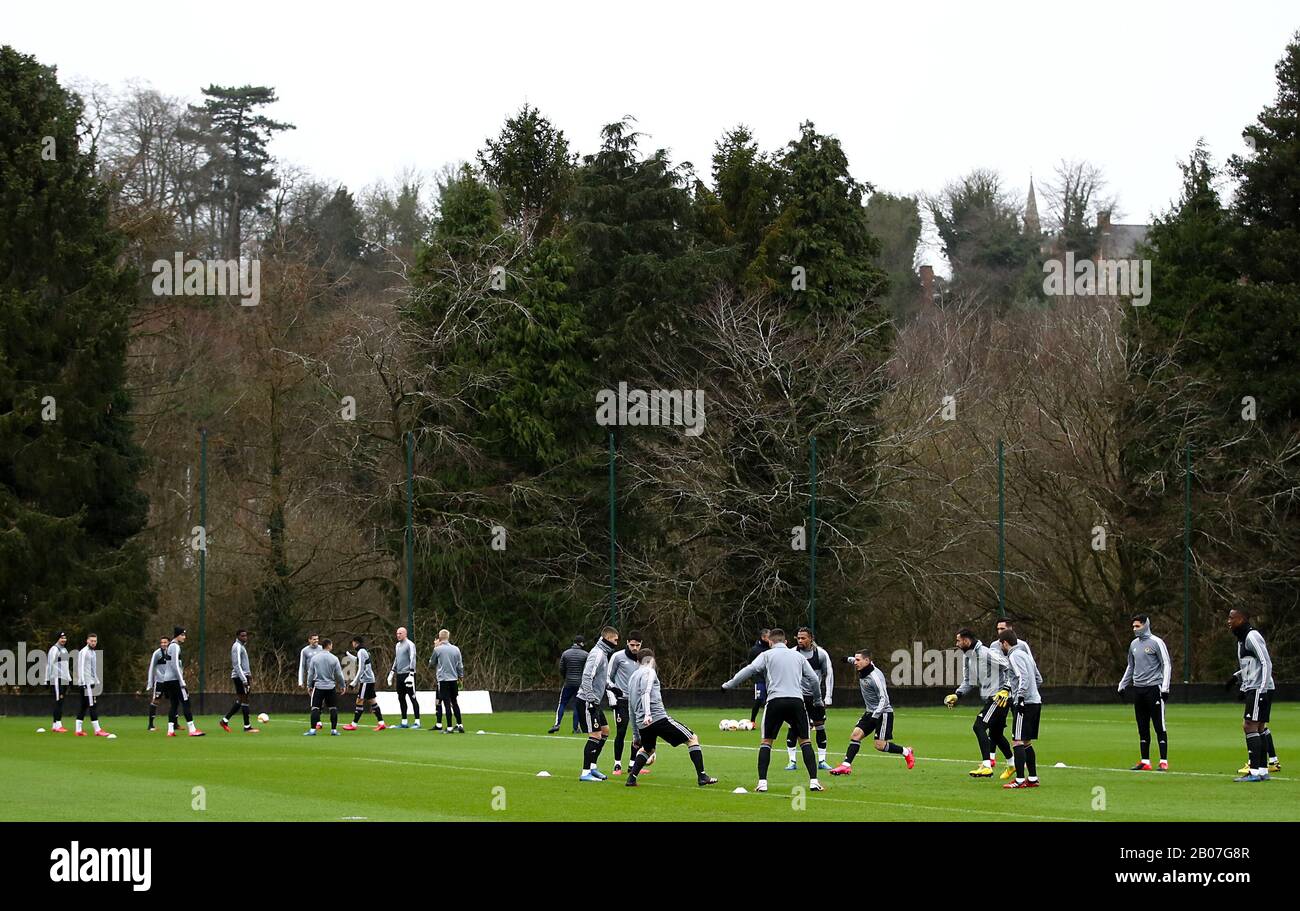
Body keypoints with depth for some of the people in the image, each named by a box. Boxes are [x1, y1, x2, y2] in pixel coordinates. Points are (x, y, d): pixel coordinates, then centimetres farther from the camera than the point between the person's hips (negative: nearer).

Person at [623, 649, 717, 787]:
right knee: (692, 739, 1)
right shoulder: (649, 672, 2)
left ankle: (631, 778, 18)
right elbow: (645, 693, -17)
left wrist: (636, 735, 35)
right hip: (658, 718, -8)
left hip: (642, 724, 8)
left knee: (647, 749, 33)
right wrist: (647, 714, -30)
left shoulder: (632, 677, 25)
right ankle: (702, 777, -6)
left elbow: (631, 708, 29)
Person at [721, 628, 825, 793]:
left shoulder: (767, 655, 10)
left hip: (775, 700, -2)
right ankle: (813, 781, 1)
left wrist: (729, 685, 4)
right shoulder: (797, 656, 20)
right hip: (796, 700, 2)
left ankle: (762, 782, -2)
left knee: (766, 741, 8)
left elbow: (750, 670, -2)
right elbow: (814, 679, 20)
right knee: (804, 741, 11)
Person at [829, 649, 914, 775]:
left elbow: (884, 699, -27)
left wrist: (875, 715, -35)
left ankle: (906, 752, 11)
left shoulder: (875, 676, -23)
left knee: (880, 745, -11)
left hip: (883, 712, -8)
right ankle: (846, 766, -9)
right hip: (871, 712, 8)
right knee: (856, 735, -6)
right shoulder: (862, 672, 3)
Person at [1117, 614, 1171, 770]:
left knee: (1159, 727, -6)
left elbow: (1166, 665, -7)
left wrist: (1165, 687, -14)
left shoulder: (1156, 642, -5)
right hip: (1138, 688, 7)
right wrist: (1122, 685, 22)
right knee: (1142, 727, 7)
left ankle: (1164, 762, -6)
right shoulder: (1134, 644, 15)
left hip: (1153, 688, -7)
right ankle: (1145, 762, 11)